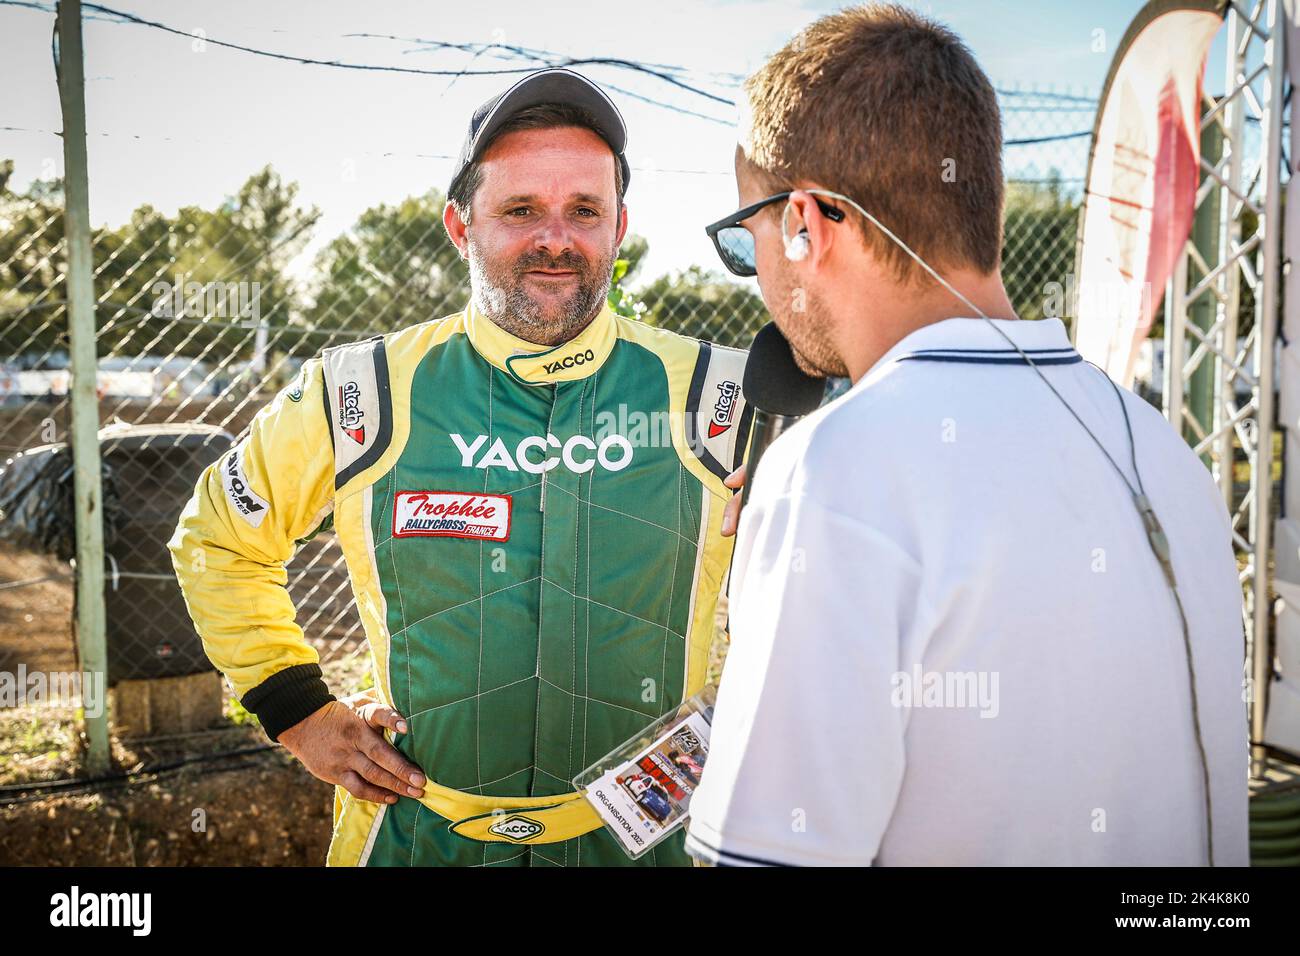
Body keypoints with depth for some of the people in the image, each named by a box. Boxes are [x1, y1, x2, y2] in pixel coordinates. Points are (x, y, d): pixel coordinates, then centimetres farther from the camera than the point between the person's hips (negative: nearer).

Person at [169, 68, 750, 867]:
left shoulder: (708, 397, -10)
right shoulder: (366, 397, -8)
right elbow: (217, 538, 7)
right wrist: (299, 713, 2)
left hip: (646, 832, 0)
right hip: (417, 830, 1)